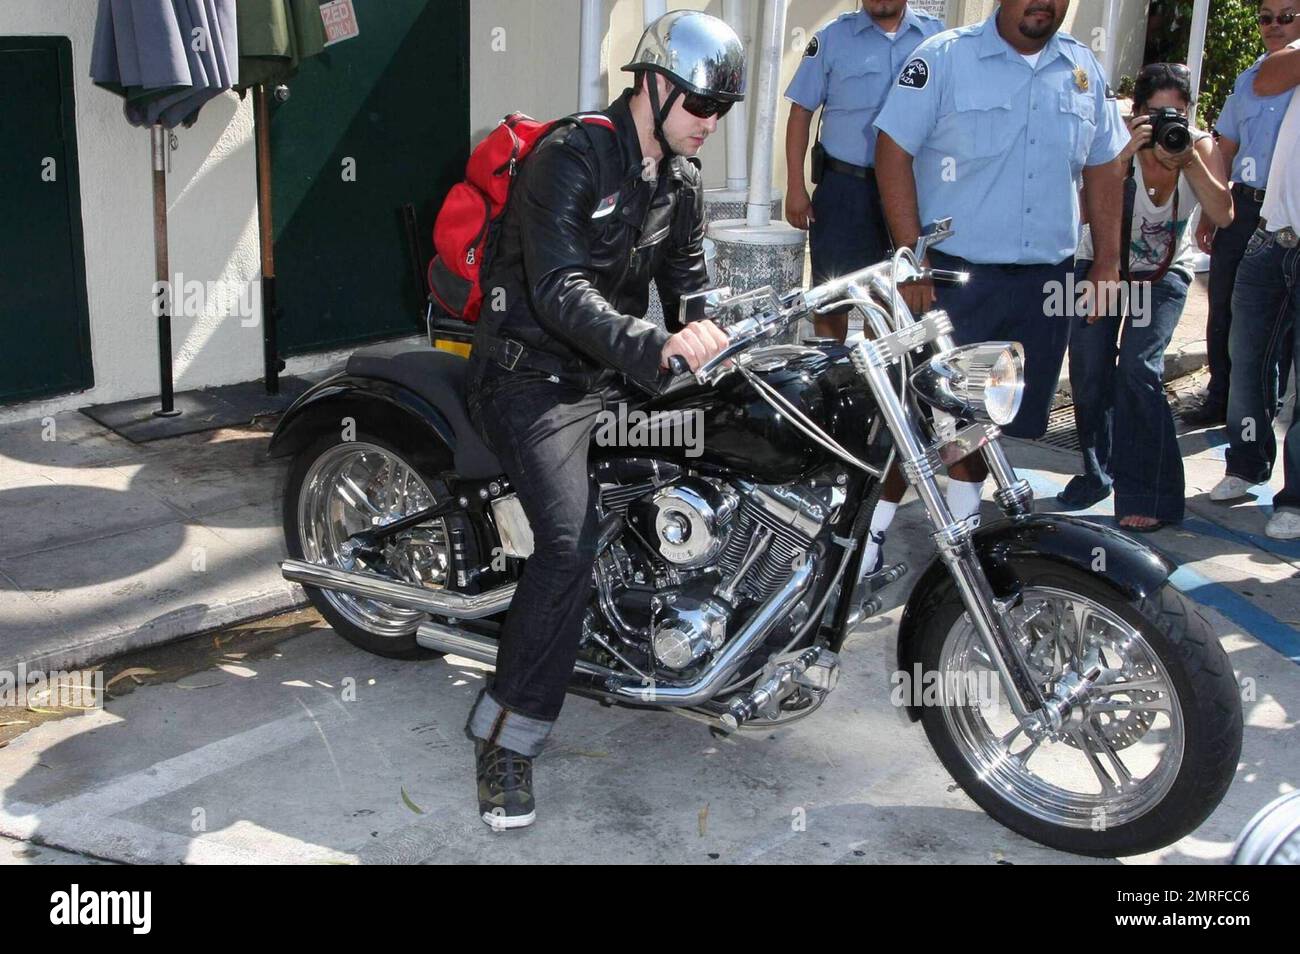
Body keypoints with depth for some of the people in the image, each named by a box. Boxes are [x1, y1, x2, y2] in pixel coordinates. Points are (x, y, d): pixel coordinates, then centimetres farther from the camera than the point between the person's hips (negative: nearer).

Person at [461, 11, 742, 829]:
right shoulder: (570, 157, -16)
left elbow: (689, 280, 19)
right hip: (535, 376, -8)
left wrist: (712, 345, -2)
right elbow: (560, 289, -28)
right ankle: (506, 739, -17)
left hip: (619, 373, 8)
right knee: (571, 541, -26)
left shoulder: (682, 178, 10)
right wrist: (658, 347, -41)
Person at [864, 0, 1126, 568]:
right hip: (953, 272, -5)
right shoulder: (945, 57, -6)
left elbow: (1103, 167, 17)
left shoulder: (1084, 70, 10)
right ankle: (875, 526, 8)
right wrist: (912, 257, -15)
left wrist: (1107, 261, 10)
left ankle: (962, 511, 35)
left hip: (1046, 278, 5)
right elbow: (893, 150, -9)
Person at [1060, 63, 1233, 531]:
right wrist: (1126, 153, -42)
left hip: (1164, 273, -1)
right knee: (1089, 373, -2)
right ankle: (1097, 473, 23)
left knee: (1138, 370, -17)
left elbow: (1223, 215, -25)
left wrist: (1190, 159, -34)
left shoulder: (1199, 144, -13)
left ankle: (1149, 496, -11)